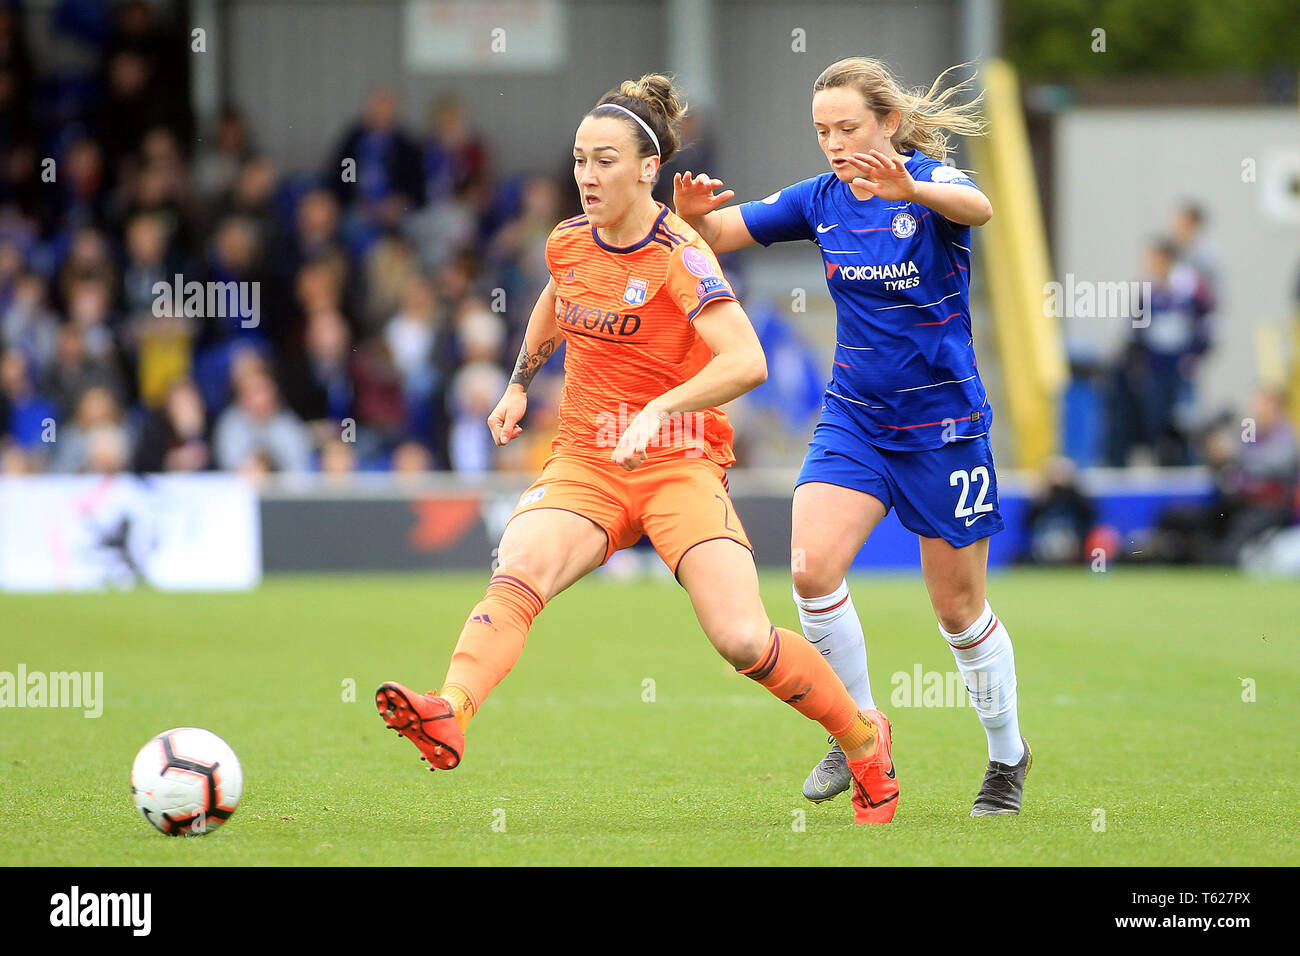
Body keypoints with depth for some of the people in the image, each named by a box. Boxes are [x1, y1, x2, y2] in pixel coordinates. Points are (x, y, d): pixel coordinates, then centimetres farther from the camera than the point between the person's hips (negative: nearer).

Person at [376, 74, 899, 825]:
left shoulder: (680, 257, -14)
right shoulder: (567, 243, 5)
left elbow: (747, 363, -28)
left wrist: (659, 409, -38)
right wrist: (521, 384, 24)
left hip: (679, 463, -4)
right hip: (584, 460, 4)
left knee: (743, 640, -17)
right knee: (518, 573, -28)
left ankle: (863, 741, 10)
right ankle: (448, 718, -52)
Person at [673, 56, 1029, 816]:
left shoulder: (930, 180, -13)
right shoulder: (821, 199, 2)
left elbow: (977, 207, -37)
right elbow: (721, 233, 5)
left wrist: (909, 188, -58)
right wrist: (693, 213, -20)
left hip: (942, 423, -4)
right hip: (854, 417, 4)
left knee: (959, 608, 4)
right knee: (812, 567, -18)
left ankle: (1009, 754, 27)